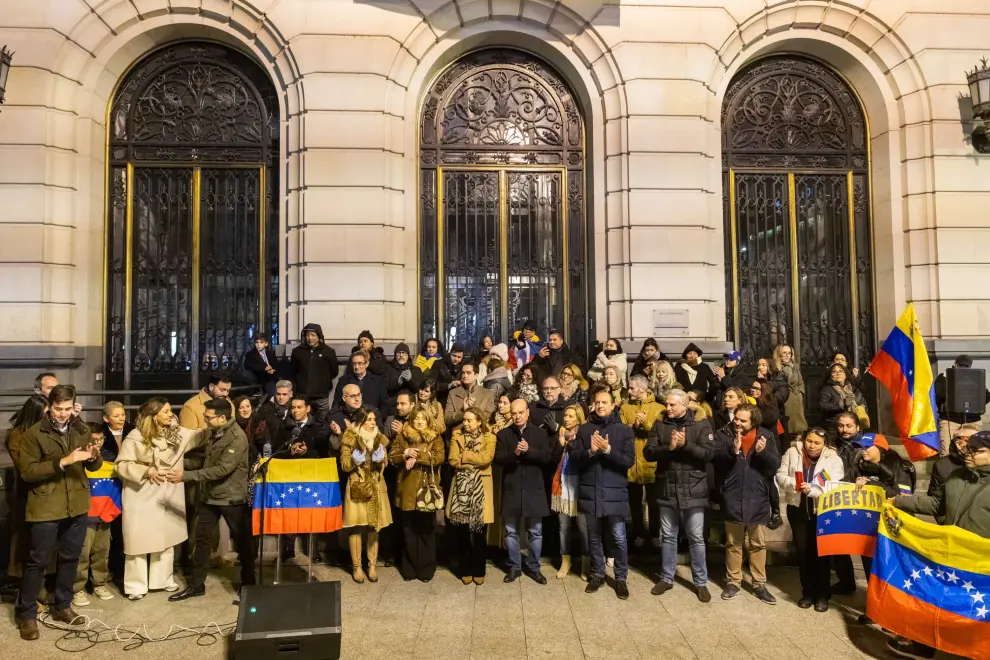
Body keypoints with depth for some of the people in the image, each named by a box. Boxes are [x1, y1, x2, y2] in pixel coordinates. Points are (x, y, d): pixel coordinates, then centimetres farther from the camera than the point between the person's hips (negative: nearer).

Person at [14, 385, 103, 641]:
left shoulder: (81, 431, 6)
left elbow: (94, 467, 10)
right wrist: (63, 462, -25)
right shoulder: (34, 434, -7)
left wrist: (94, 457, -14)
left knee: (70, 558, 15)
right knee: (37, 562, 4)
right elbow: (27, 471, -15)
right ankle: (26, 613, 19)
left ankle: (62, 605, 29)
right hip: (46, 509, -4)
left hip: (77, 507, 5)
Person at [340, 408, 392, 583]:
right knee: (356, 526, -2)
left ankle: (372, 565, 16)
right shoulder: (350, 438, -3)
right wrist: (355, 460, -23)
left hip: (376, 487, 3)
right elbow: (344, 465, -5)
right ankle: (356, 566, 10)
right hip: (357, 487, -3)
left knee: (374, 527, 5)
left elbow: (385, 464, 6)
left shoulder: (380, 438, 8)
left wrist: (380, 460, -15)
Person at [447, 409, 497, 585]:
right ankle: (466, 570, 19)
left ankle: (479, 571, 18)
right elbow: (452, 460, -6)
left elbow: (486, 458, -17)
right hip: (462, 486, 1)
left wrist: (464, 456, -11)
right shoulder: (457, 435, 5)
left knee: (480, 532, 3)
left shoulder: (489, 437, 0)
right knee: (462, 532, 5)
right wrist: (475, 462, -13)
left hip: (481, 488, -1)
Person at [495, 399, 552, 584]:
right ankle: (514, 567, 22)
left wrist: (529, 450, -21)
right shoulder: (503, 434, 2)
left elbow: (546, 457, -6)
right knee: (511, 531, 9)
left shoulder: (540, 433, 2)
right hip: (511, 489, 0)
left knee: (535, 532, 8)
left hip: (533, 489, 0)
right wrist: (514, 453, -23)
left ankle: (533, 567, 22)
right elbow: (498, 459, -6)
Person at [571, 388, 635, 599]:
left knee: (619, 538, 0)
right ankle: (597, 574, 28)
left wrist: (607, 450, -19)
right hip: (589, 492, 2)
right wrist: (590, 451, -18)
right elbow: (574, 456, 0)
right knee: (594, 537, 13)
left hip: (614, 492, -2)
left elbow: (629, 460, -8)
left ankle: (621, 578, 16)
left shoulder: (624, 430, 0)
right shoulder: (584, 429, 6)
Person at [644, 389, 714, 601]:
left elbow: (708, 453, -13)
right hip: (667, 490, 3)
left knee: (696, 538, 6)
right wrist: (669, 447, -21)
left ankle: (701, 582, 20)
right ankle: (667, 578, 27)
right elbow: (648, 453, -6)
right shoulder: (660, 426, 3)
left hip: (693, 491, -2)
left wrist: (685, 444, -23)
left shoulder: (701, 424, -4)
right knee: (668, 537, 13)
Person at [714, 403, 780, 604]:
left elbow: (775, 465, -6)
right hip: (733, 498, -1)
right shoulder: (723, 434, -3)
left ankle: (759, 584, 24)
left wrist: (763, 452, -23)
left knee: (758, 544, 12)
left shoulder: (766, 436, 0)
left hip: (758, 499, 1)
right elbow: (715, 459, -15)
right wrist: (733, 450, -30)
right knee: (733, 544, 12)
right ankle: (733, 582, 25)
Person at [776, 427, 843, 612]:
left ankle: (822, 594, 17)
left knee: (820, 551, 3)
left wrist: (811, 489, -31)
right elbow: (780, 476, -1)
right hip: (798, 509, 2)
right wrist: (793, 484, -22)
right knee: (802, 551, 8)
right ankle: (808, 592, 22)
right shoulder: (792, 452, -2)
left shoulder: (833, 458, -7)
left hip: (823, 511, -2)